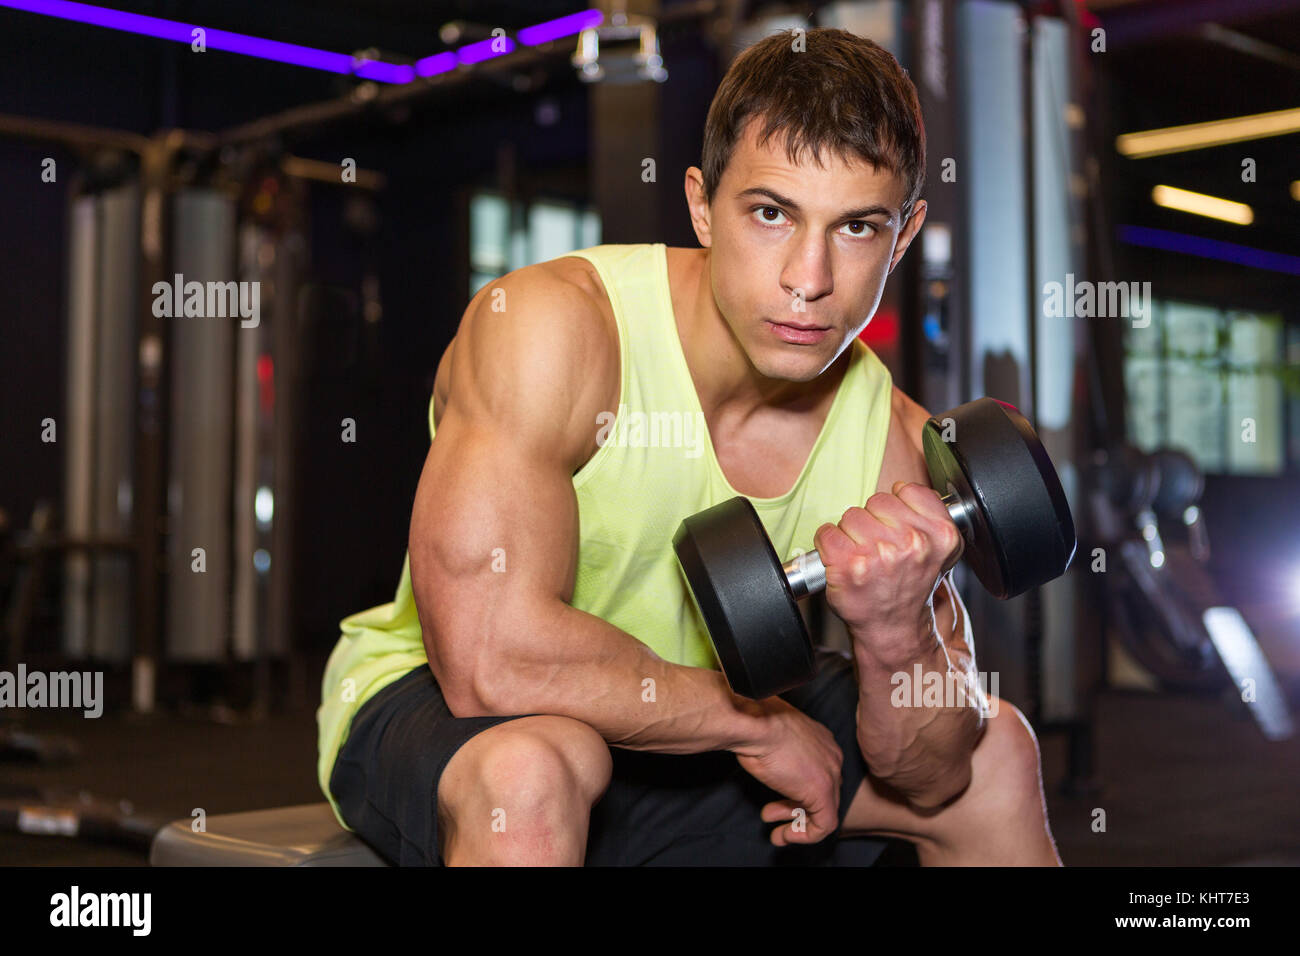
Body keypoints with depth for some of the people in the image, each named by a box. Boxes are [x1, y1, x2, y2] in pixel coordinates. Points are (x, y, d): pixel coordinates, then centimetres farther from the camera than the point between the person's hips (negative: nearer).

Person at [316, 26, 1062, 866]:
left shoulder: (893, 441, -11)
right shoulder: (546, 326, -28)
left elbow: (929, 776, -8)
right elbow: (490, 655, -38)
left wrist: (897, 631, -32)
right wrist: (759, 723, -25)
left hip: (686, 728, 6)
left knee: (996, 753, 9)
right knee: (532, 767, -40)